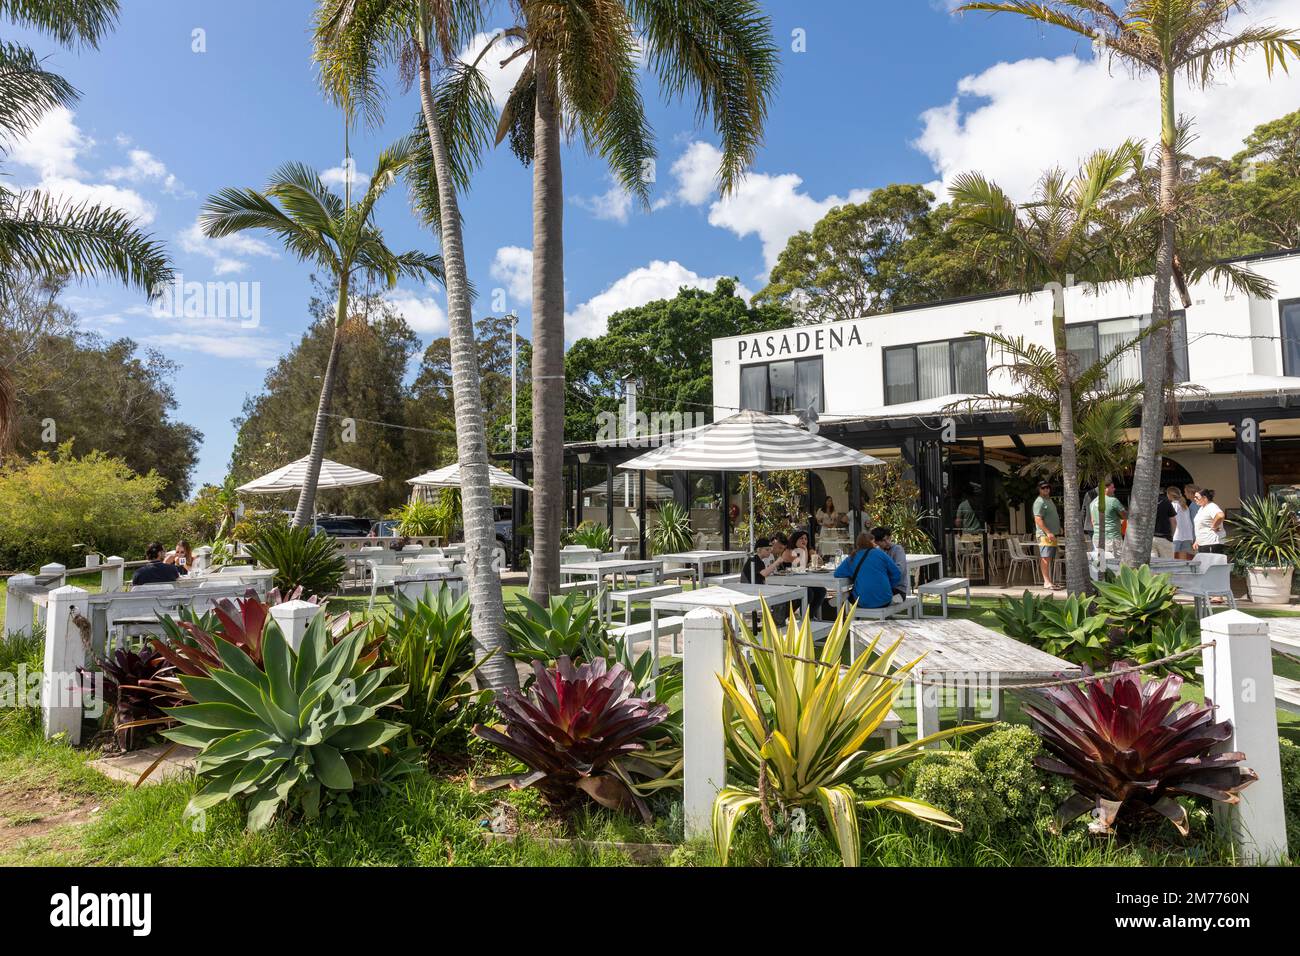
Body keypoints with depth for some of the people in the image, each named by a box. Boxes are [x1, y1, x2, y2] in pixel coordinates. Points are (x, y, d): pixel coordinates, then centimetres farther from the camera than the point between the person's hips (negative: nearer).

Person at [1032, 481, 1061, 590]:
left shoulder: (1049, 500, 20)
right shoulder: (1039, 502, -11)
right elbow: (1038, 519, -20)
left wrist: (1058, 528, 24)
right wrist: (1048, 532, -24)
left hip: (1052, 534, 10)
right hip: (1045, 535, -10)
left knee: (1050, 559, 11)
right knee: (1045, 558, -11)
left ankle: (1049, 581, 15)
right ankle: (1047, 582, -13)